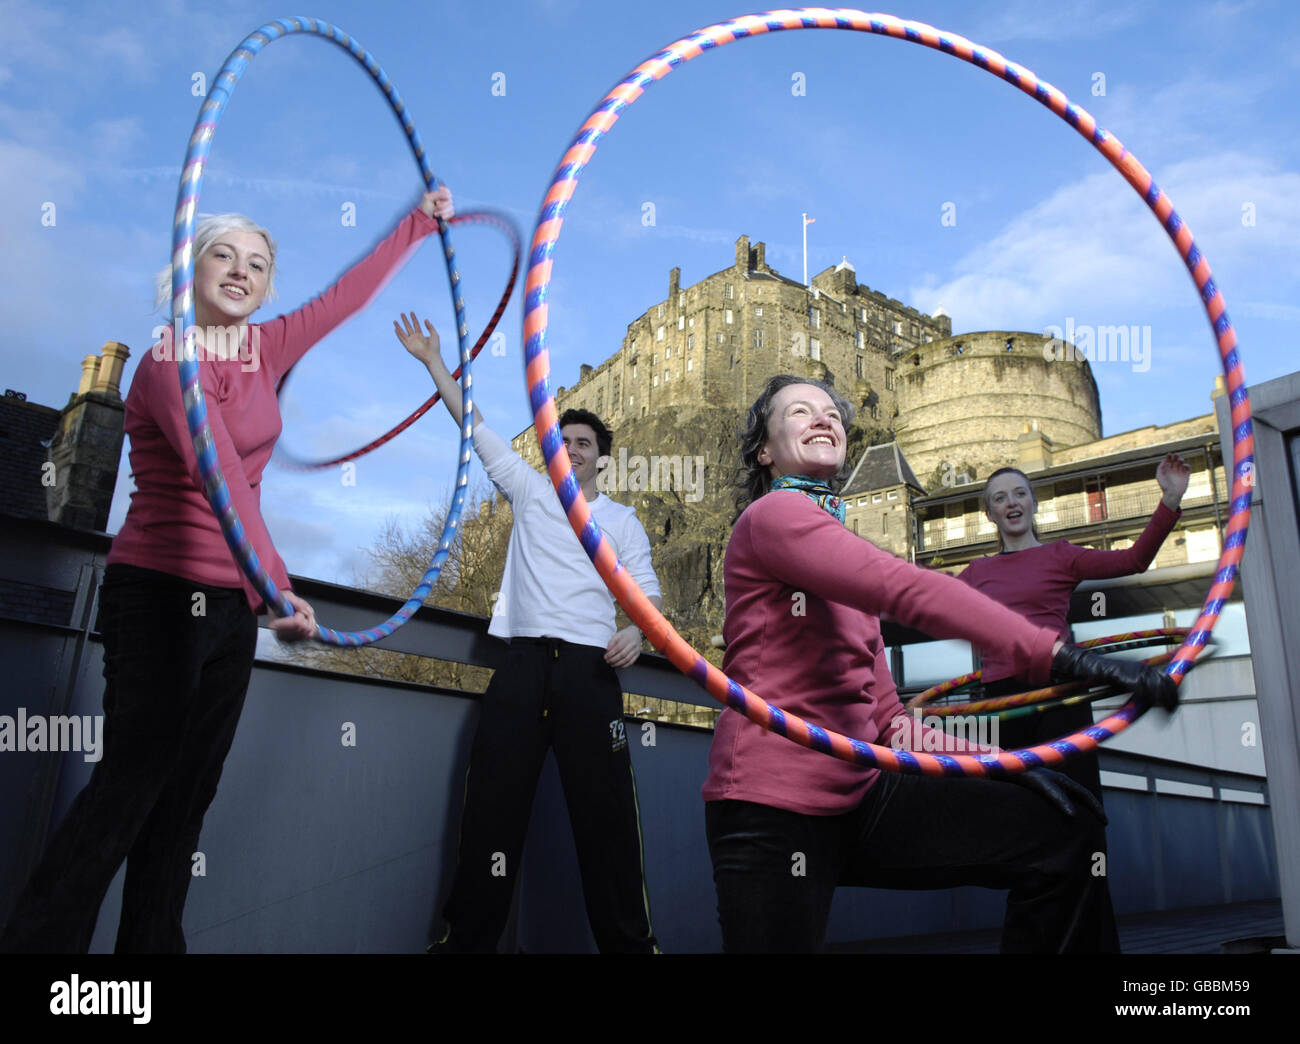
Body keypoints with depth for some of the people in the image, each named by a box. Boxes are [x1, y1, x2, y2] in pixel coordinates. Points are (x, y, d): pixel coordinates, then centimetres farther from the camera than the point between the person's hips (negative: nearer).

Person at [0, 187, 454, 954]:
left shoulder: (264, 352, 9)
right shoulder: (171, 360, -13)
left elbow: (349, 293, 20)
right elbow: (222, 477, -27)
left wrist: (421, 223, 27)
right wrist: (276, 586, -37)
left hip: (230, 603, 7)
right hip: (160, 594, -7)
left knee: (188, 792, 9)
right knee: (133, 779, -10)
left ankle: (152, 943, 18)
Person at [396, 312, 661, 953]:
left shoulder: (621, 521, 16)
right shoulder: (529, 492, 18)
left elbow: (645, 588, 9)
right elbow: (474, 425, 19)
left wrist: (637, 633, -13)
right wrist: (433, 360, 19)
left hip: (590, 664, -1)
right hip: (522, 660, 2)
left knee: (604, 804, -4)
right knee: (492, 799, 0)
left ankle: (627, 940, 3)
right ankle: (467, 938, 8)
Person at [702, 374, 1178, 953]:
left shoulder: (844, 554, 22)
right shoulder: (772, 515, -5)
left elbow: (884, 718, 16)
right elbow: (909, 590, -21)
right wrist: (1056, 654, -26)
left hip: (859, 792, 8)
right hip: (773, 802, -7)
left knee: (1063, 821, -5)